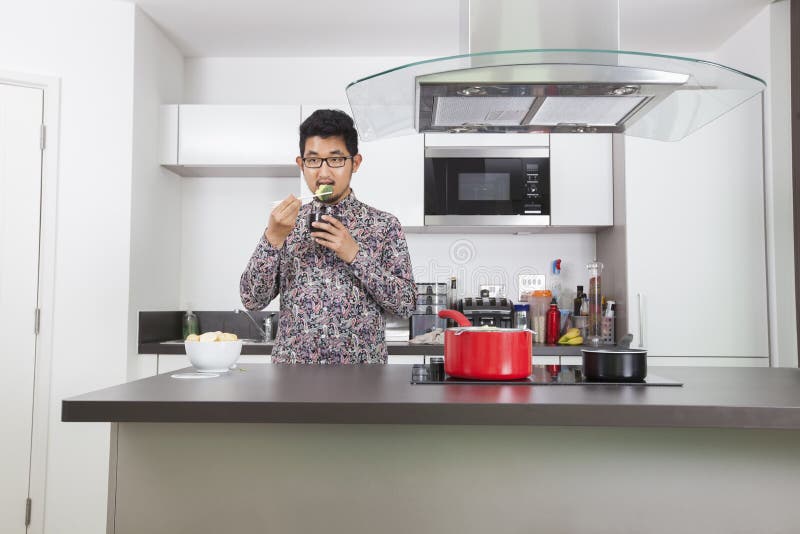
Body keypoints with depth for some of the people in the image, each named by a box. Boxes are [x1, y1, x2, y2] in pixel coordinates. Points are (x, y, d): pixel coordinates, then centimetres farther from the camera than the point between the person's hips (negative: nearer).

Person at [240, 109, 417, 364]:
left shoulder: (384, 225, 0)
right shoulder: (287, 221, 6)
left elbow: (407, 304, -5)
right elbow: (252, 300, 0)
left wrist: (355, 254, -13)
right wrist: (273, 237, -12)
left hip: (361, 363, -1)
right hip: (292, 365, 1)